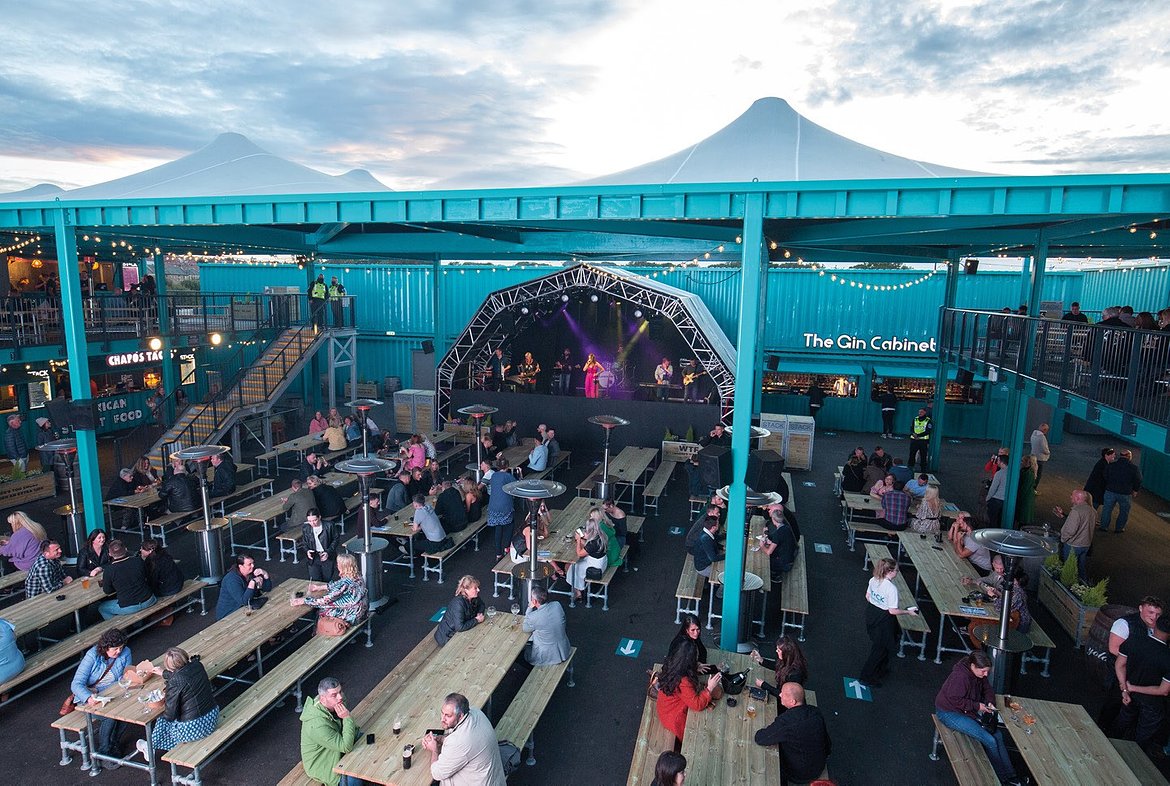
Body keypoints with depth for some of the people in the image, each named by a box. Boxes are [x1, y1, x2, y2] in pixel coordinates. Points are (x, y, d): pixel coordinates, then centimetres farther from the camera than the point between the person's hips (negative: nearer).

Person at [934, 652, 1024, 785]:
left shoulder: (979, 674, -4)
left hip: (968, 710, 9)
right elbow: (955, 700, -26)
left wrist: (990, 702, -7)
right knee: (990, 741, -14)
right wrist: (977, 706, -22)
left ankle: (1010, 775, 8)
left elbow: (988, 689, 12)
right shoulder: (960, 677, -31)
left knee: (998, 734, -2)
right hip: (950, 713, -8)